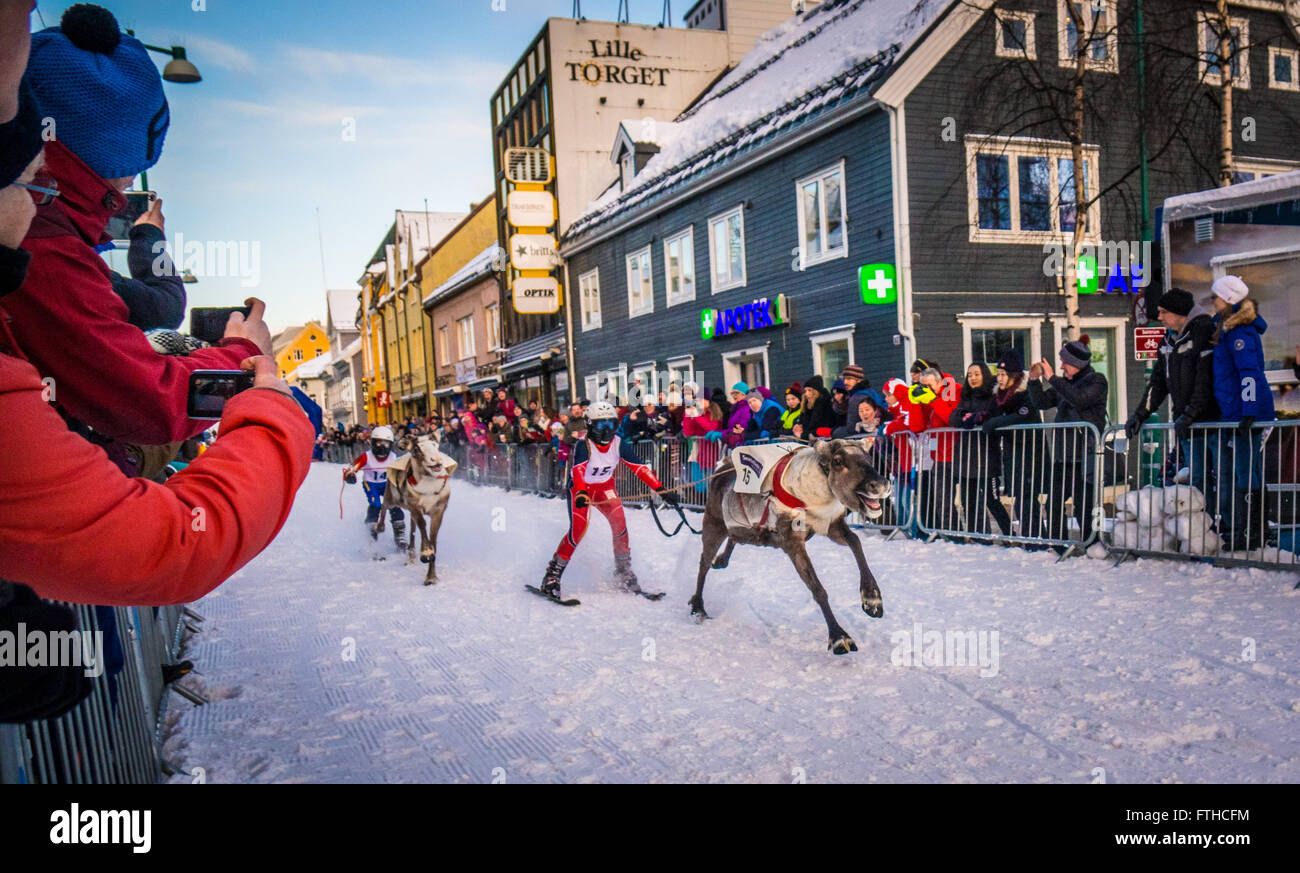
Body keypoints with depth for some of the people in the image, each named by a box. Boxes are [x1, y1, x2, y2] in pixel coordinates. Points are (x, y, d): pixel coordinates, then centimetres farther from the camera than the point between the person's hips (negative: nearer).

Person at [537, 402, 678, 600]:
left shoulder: (618, 445, -15)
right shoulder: (583, 446, -27)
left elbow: (639, 468, -15)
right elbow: (578, 470, -43)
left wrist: (661, 490, -23)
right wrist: (581, 494, -62)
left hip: (605, 486, 4)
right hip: (580, 488, -4)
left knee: (620, 524, -16)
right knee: (578, 529, -20)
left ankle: (623, 570, 3)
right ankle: (553, 575, -6)